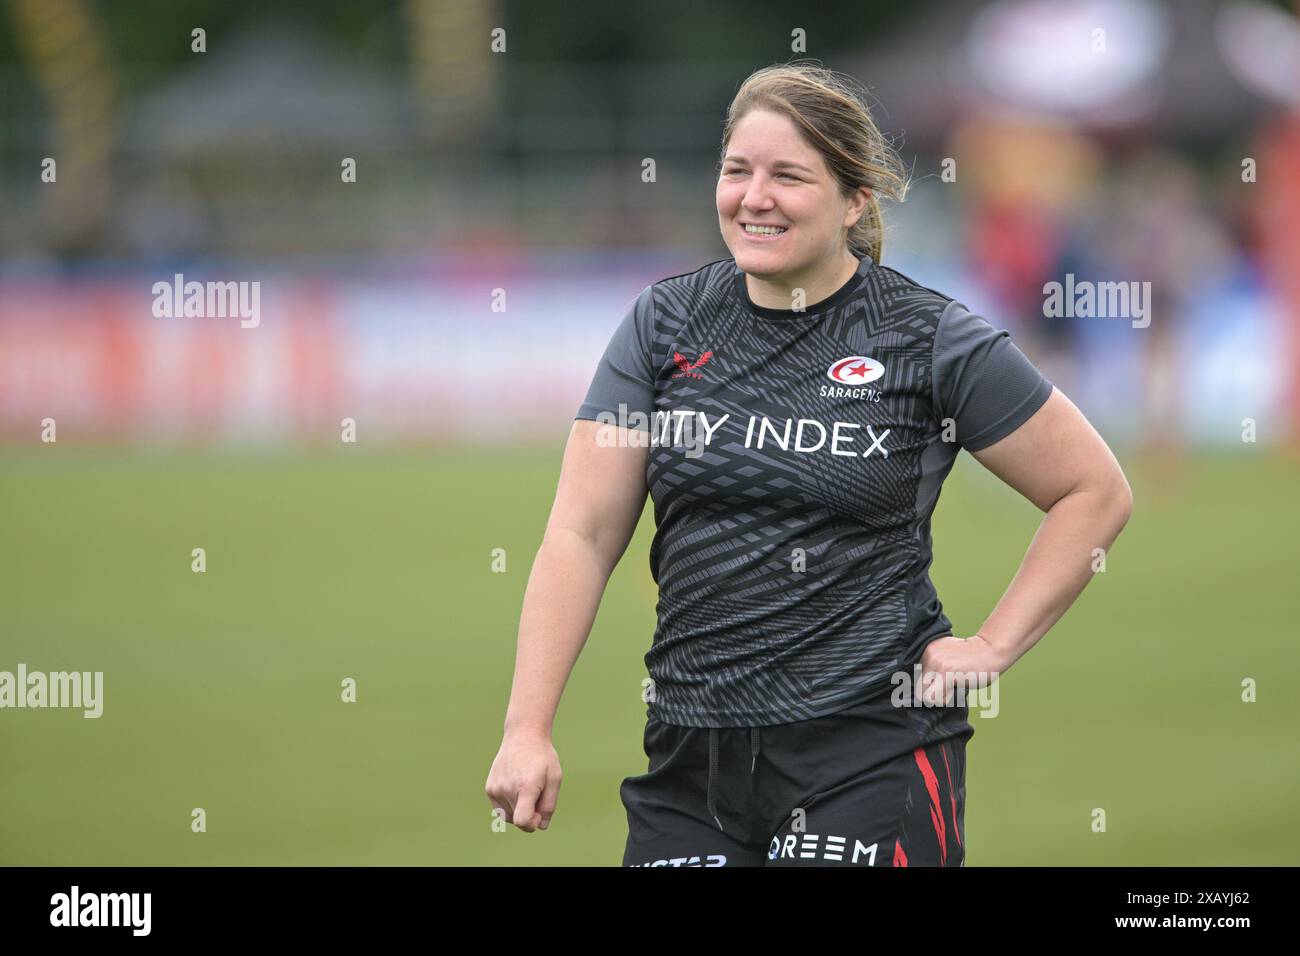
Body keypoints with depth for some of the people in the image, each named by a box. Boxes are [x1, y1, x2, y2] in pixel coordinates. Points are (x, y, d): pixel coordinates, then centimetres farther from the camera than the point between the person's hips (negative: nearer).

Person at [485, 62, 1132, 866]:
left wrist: (993, 648, -2)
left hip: (870, 754, -4)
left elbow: (1098, 492, 5)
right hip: (691, 761, 4)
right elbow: (581, 535, 4)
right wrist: (528, 728, -5)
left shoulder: (932, 340, -3)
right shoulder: (664, 326, 7)